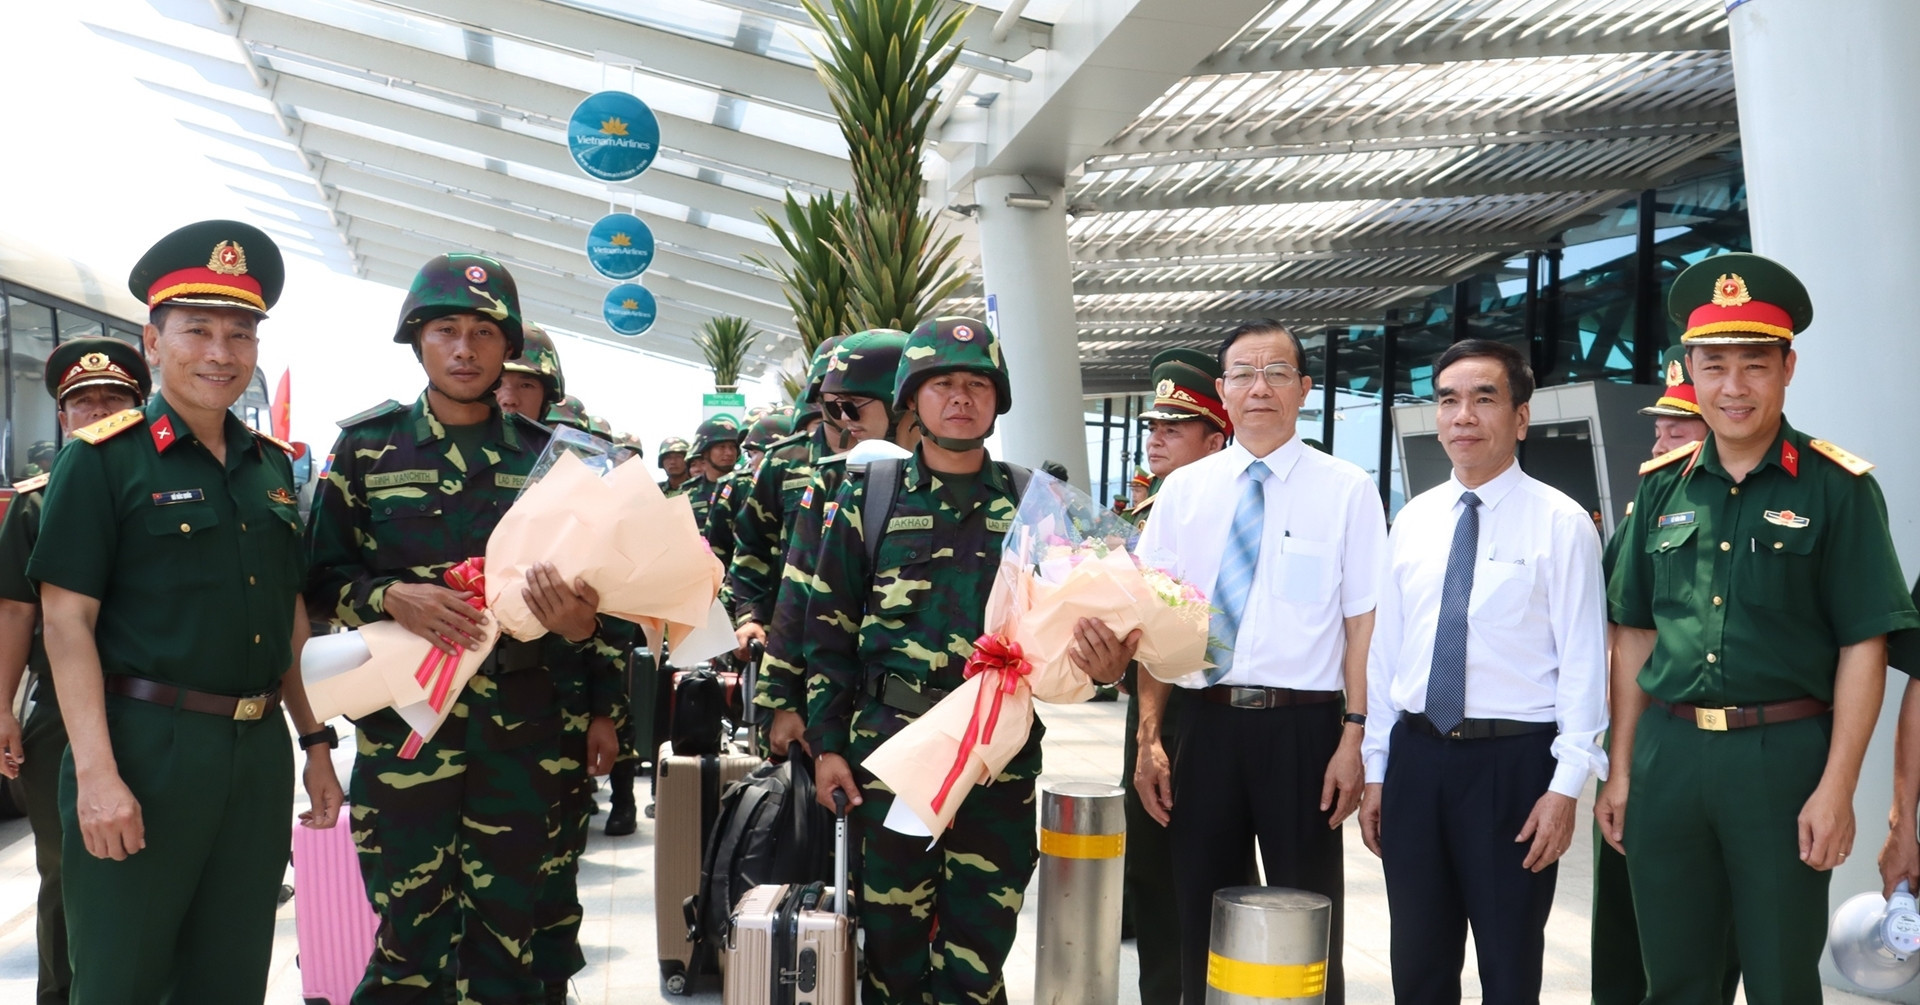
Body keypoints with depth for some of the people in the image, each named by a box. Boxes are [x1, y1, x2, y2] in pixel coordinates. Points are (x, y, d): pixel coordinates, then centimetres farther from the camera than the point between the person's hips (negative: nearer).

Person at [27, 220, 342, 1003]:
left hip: (260, 751, 6)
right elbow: (66, 622, -11)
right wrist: (97, 773, -19)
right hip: (145, 747, -6)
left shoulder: (272, 464, 13)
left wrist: (314, 741, 15)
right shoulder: (102, 459, -5)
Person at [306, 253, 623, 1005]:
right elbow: (323, 577, 3)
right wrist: (391, 597, -16)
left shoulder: (546, 455, 7)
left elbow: (591, 588, 7)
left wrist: (603, 706, -4)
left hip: (525, 725, 1)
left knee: (511, 930, 8)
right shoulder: (368, 447, 4)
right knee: (412, 933, 3)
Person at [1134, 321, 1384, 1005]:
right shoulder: (1183, 491, 6)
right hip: (1204, 723, 3)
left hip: (1303, 725, -2)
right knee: (1201, 915, 13)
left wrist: (1354, 737, -10)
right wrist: (1148, 735, 1)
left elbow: (1364, 622, -3)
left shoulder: (1346, 491, -2)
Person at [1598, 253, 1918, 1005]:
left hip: (1784, 754, -4)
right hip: (1668, 751, 4)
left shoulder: (1835, 487, -4)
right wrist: (1621, 770, 8)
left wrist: (1836, 789, -12)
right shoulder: (1663, 488, 8)